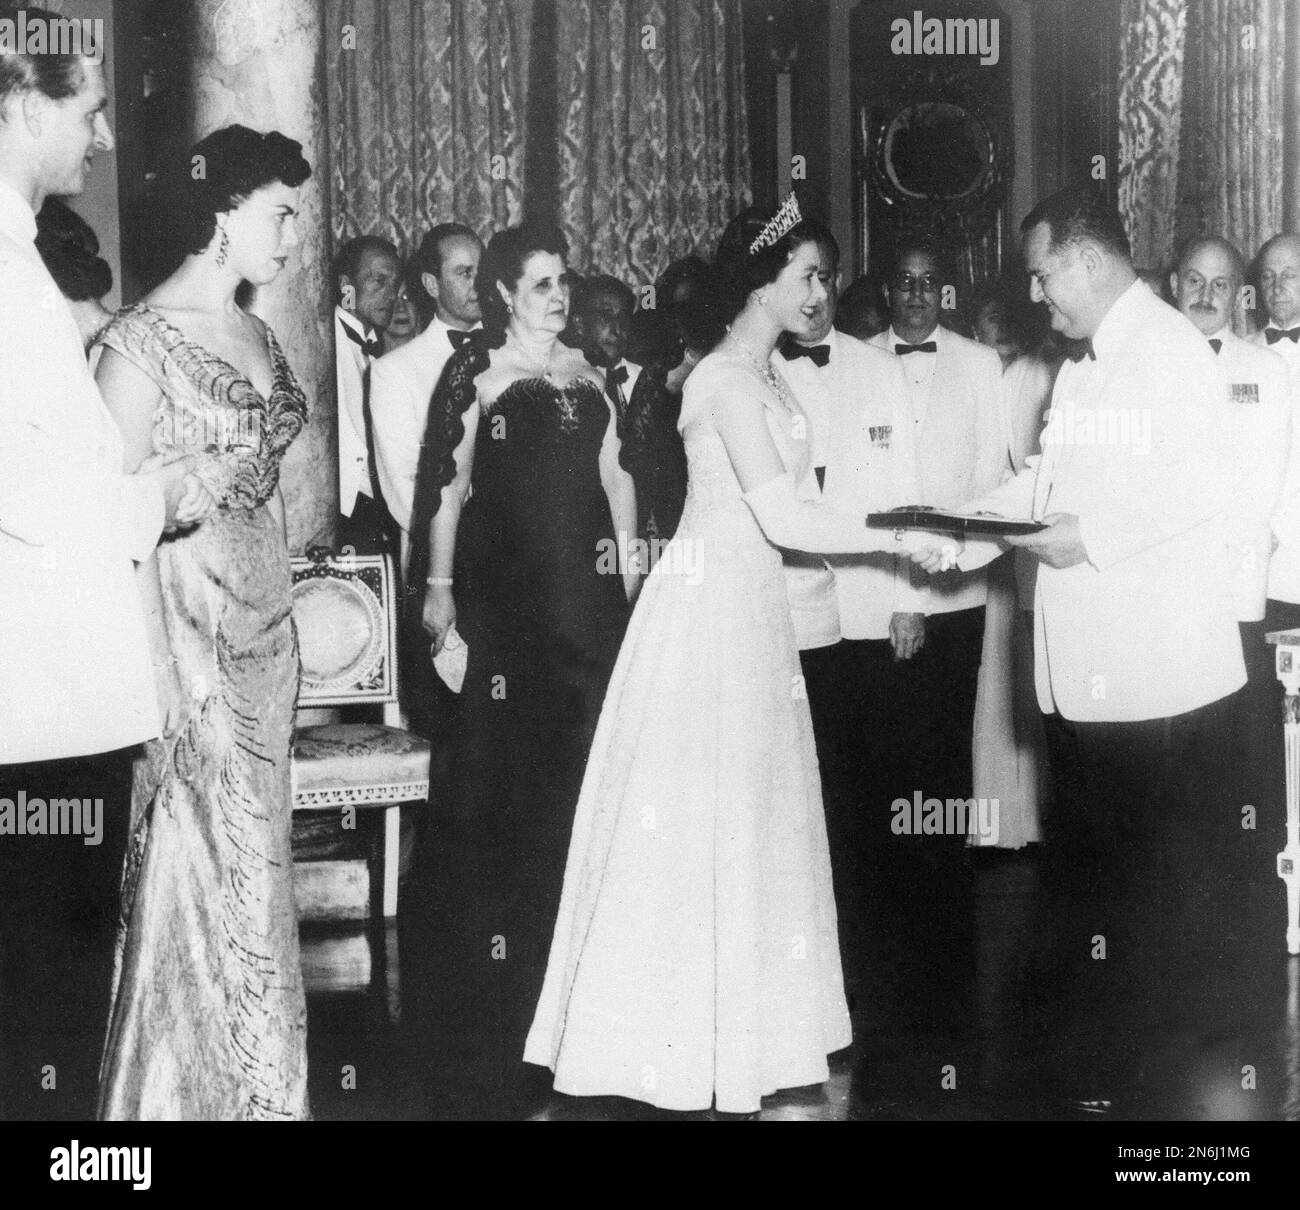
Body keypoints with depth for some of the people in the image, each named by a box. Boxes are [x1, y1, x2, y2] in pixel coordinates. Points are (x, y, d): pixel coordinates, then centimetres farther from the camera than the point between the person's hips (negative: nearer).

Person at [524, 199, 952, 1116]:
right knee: (700, 816, -2)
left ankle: (739, 1030, 23)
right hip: (710, 606, -9)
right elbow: (780, 516, -22)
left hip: (750, 606, 9)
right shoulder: (726, 378, -16)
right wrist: (896, 539, -15)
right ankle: (692, 1052, 7)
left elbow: (775, 513, 11)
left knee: (747, 816, 13)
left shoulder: (766, 376, 12)